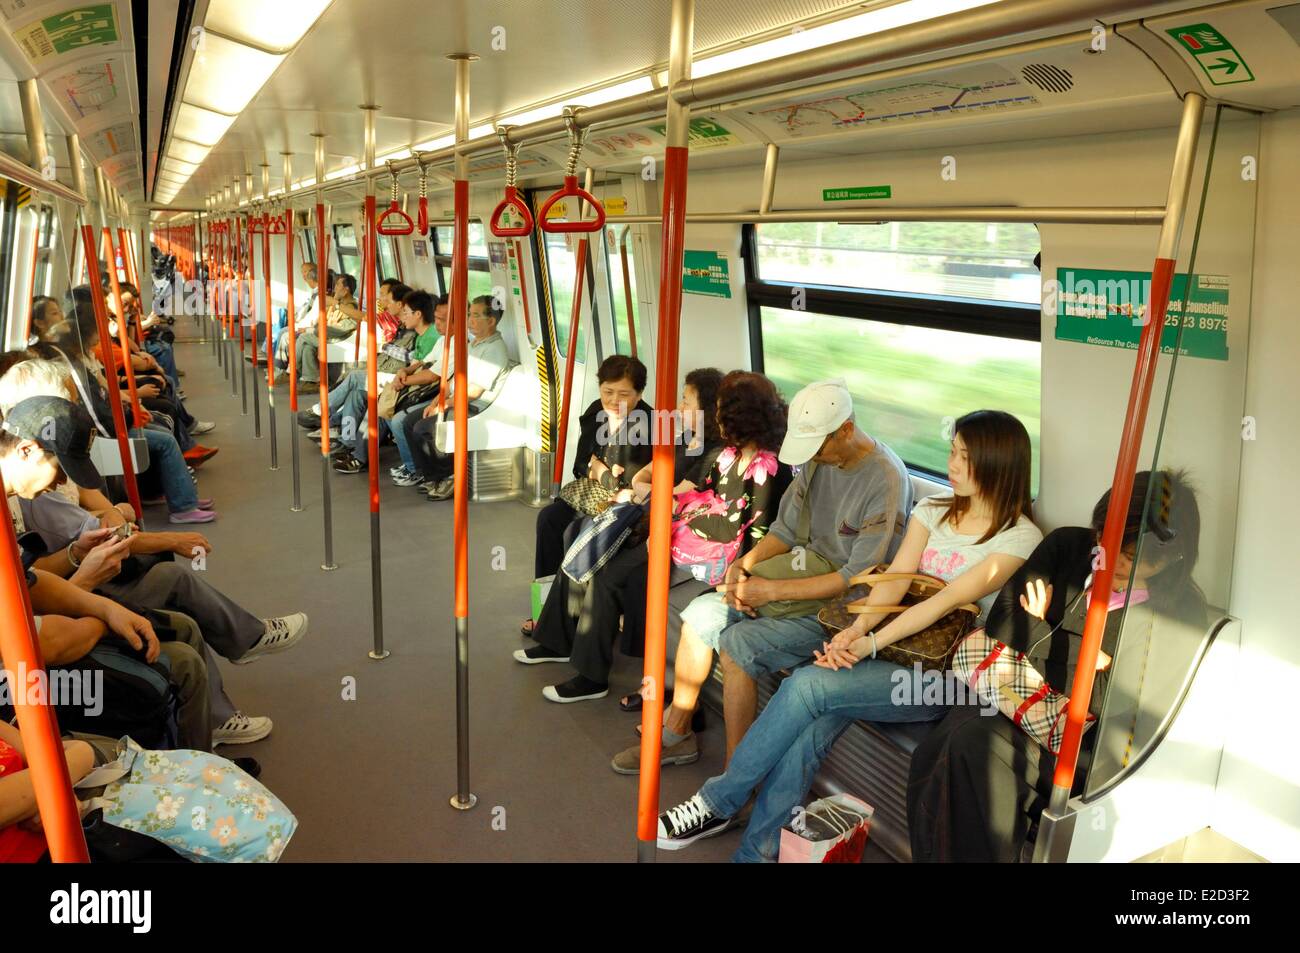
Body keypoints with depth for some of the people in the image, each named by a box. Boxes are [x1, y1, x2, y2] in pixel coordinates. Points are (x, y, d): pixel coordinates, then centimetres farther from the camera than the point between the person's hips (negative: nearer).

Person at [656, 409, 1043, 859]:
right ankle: (756, 853, -17)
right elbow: (895, 579, 0)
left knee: (809, 684, -27)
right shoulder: (932, 511, 12)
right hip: (892, 640, 5)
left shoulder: (1020, 538, -6)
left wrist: (869, 644, -23)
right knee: (812, 727, -26)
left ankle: (718, 803, -13)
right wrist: (856, 629, -18)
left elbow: (946, 601, -16)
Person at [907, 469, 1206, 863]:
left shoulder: (1182, 611, -4)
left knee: (975, 744, -34)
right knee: (932, 752, -29)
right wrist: (1082, 659, -7)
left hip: (1085, 740, -3)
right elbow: (1001, 626, 3)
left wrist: (1041, 629, -8)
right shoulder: (1068, 546, 5)